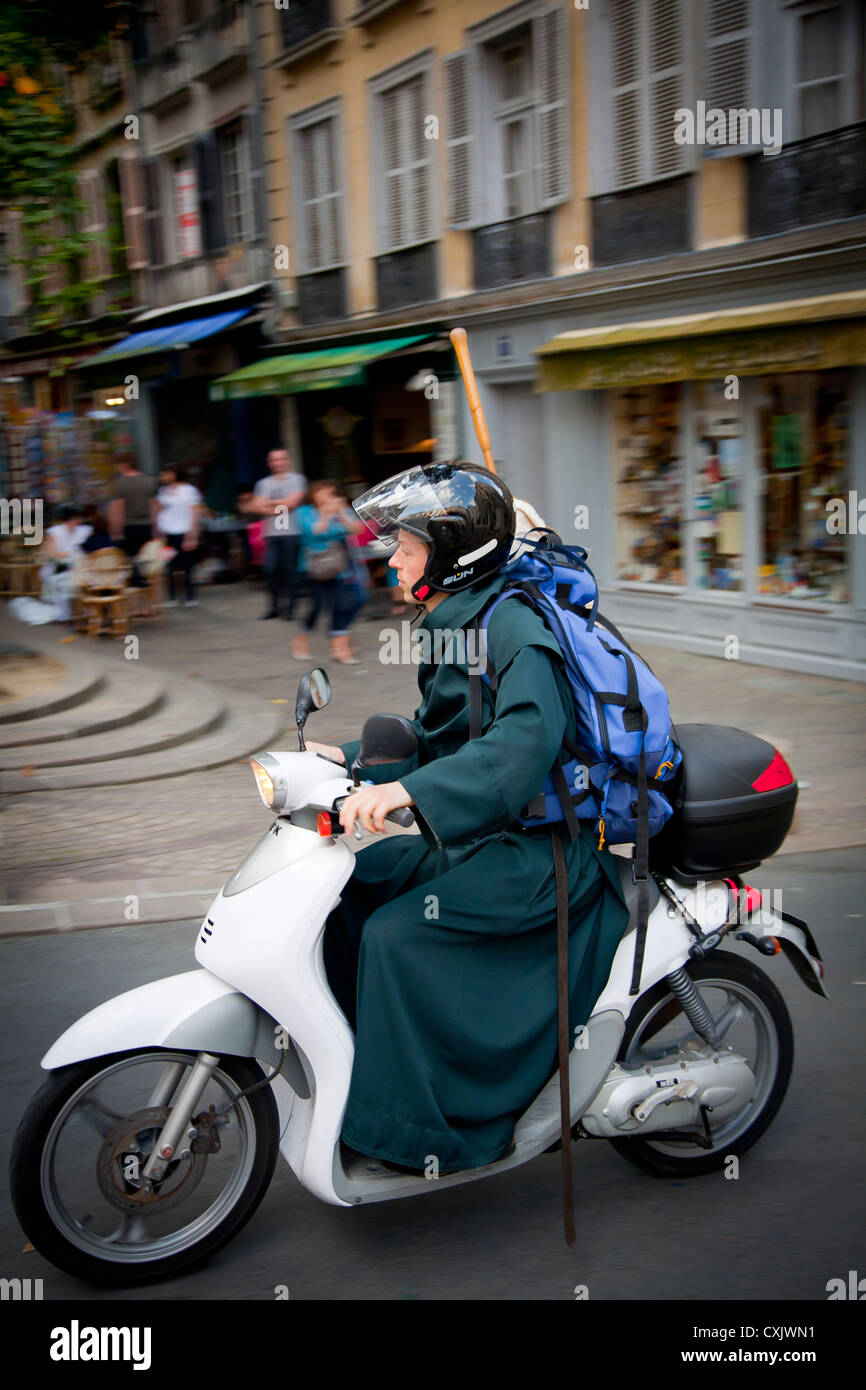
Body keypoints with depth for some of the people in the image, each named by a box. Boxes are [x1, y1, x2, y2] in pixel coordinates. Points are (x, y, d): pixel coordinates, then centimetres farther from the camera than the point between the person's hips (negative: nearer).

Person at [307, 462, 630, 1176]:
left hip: (536, 854, -10)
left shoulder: (513, 624, -18)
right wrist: (351, 759, 11)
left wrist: (410, 788, -42)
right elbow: (436, 734, 22)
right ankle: (363, 1056, 20)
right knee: (347, 889, 7)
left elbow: (530, 732, -35)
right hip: (478, 842, 10)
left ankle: (422, 1129, -9)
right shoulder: (458, 623, 12)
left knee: (395, 934, -21)